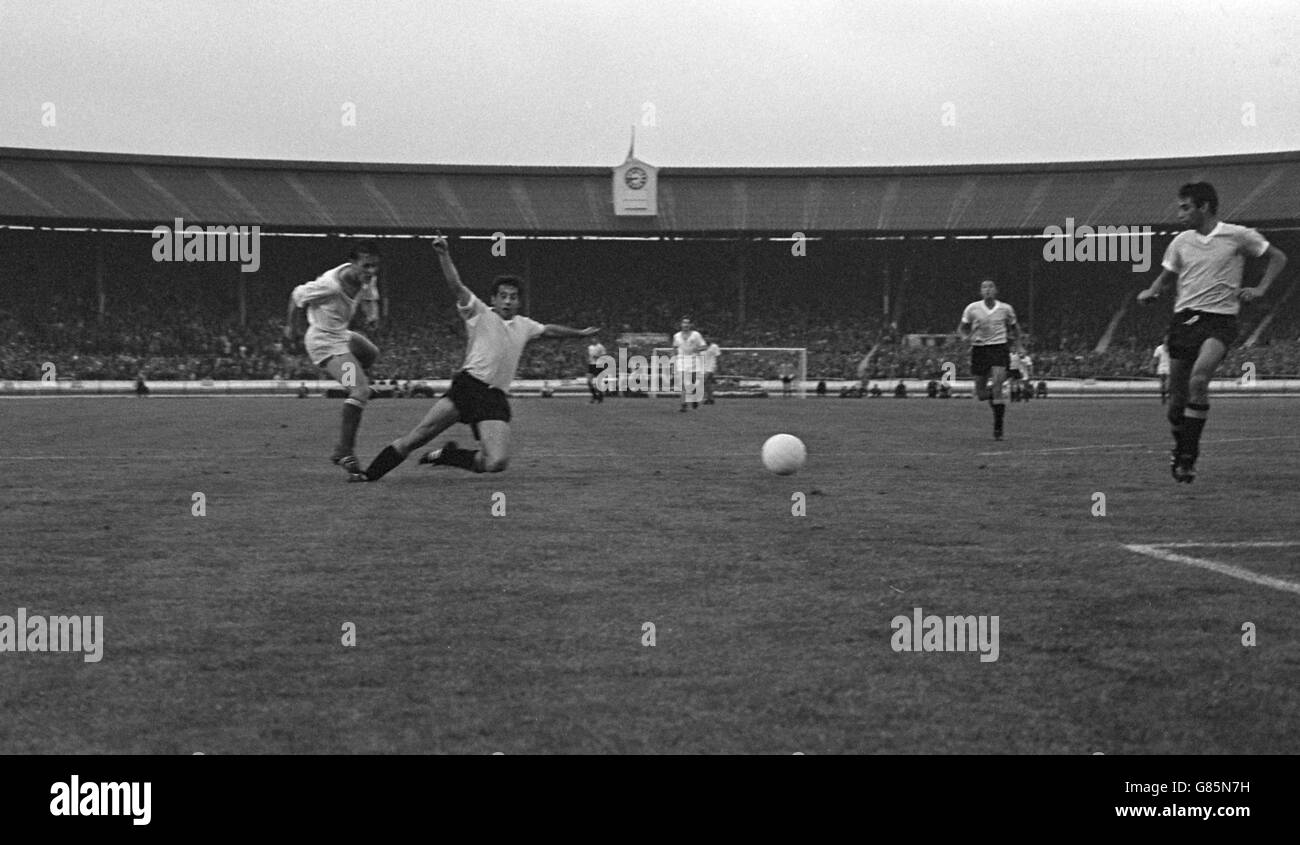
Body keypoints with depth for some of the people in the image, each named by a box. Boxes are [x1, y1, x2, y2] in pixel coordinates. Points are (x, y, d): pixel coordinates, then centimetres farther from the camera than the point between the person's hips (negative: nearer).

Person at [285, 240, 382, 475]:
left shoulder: (368, 278, -8)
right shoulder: (330, 285, -31)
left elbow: (369, 298, 15)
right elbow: (297, 296, -14)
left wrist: (372, 313, -9)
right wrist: (292, 328, 2)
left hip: (342, 335, 9)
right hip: (324, 342, -9)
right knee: (360, 390, -23)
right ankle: (344, 452, -23)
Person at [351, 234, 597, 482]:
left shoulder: (523, 325, 23)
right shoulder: (480, 314, 8)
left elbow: (549, 330, 40)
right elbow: (456, 286, -4)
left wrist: (580, 333, 49)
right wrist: (444, 256, -17)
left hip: (495, 398, 3)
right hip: (468, 385, -3)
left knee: (496, 463, -18)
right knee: (420, 434, -17)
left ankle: (448, 455, 7)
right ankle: (371, 473, -9)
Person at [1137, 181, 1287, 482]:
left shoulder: (1237, 236, 0)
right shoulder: (1181, 241, 11)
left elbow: (1278, 257, 9)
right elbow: (1167, 274, 23)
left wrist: (1260, 289, -4)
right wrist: (1152, 291, 2)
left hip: (1220, 319, -4)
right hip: (1184, 319, 4)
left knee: (1199, 378, -29)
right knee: (1176, 399, 3)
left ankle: (1188, 455, -20)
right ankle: (1180, 449, 30)